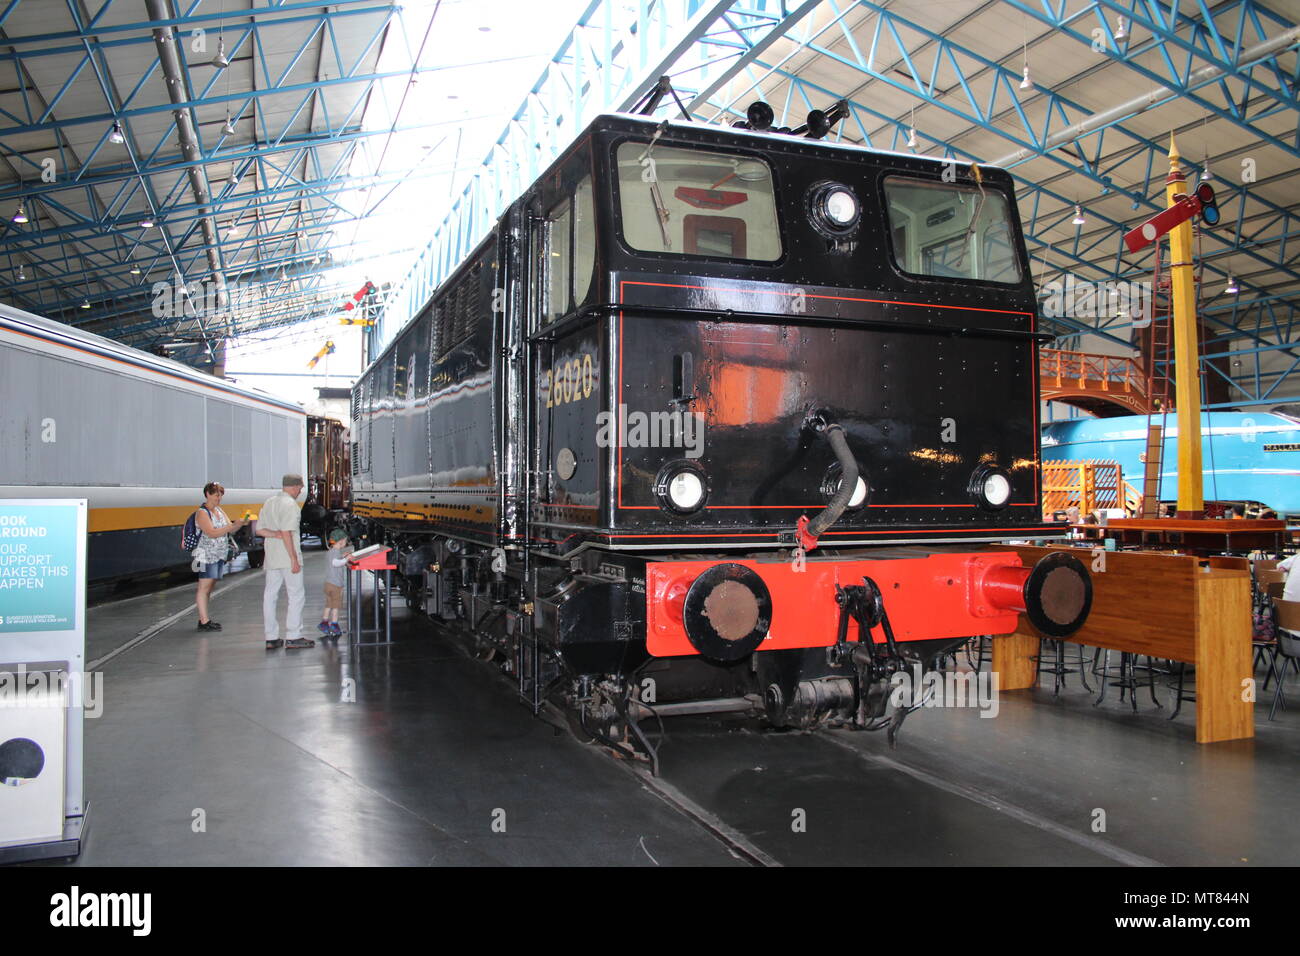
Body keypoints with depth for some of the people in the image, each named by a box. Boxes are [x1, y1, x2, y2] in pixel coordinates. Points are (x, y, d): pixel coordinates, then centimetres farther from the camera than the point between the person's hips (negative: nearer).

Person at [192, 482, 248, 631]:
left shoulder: (219, 510, 15)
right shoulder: (202, 512, -9)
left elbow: (229, 530, 13)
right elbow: (211, 533, -20)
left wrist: (240, 524, -6)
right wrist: (232, 525, -25)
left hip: (220, 556, 8)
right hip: (207, 555, -8)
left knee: (209, 588, 10)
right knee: (204, 587, -6)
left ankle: (203, 617, 14)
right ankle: (204, 621, -6)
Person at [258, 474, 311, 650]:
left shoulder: (269, 502, 13)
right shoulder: (290, 504, -12)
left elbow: (260, 530, 10)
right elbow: (287, 533, -19)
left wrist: (275, 535, -5)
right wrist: (294, 559, -18)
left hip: (271, 557, 8)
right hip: (287, 557, -8)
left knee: (270, 595, 9)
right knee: (296, 595, -1)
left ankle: (271, 638, 13)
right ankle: (293, 637, -2)